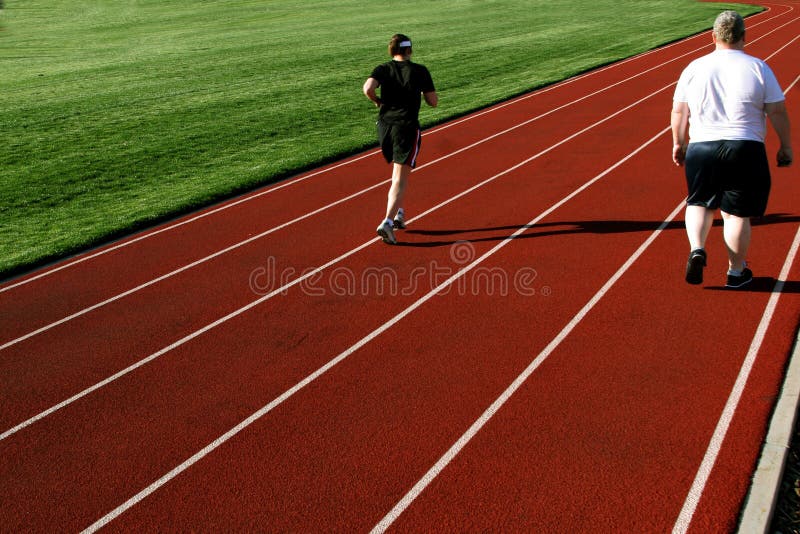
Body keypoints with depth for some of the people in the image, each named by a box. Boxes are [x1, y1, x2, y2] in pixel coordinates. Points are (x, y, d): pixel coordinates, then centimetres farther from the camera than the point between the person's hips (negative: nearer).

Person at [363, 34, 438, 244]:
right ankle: (387, 222, -18)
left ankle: (398, 213, 23)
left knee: (398, 171, 25)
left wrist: (378, 101, 4)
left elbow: (368, 88, -15)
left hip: (384, 125, 4)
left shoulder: (383, 69, 5)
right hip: (407, 127, -4)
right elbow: (433, 102, 3)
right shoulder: (420, 71, 1)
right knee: (401, 178, -5)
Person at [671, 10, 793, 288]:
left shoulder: (694, 68, 3)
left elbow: (678, 112, 8)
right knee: (737, 213, 6)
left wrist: (678, 143, 21)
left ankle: (696, 249, -3)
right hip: (745, 150, -2)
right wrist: (785, 146, 8)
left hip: (702, 150, 2)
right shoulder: (758, 68, -3)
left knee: (699, 203, 20)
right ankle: (736, 272, 16)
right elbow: (778, 112, -3)